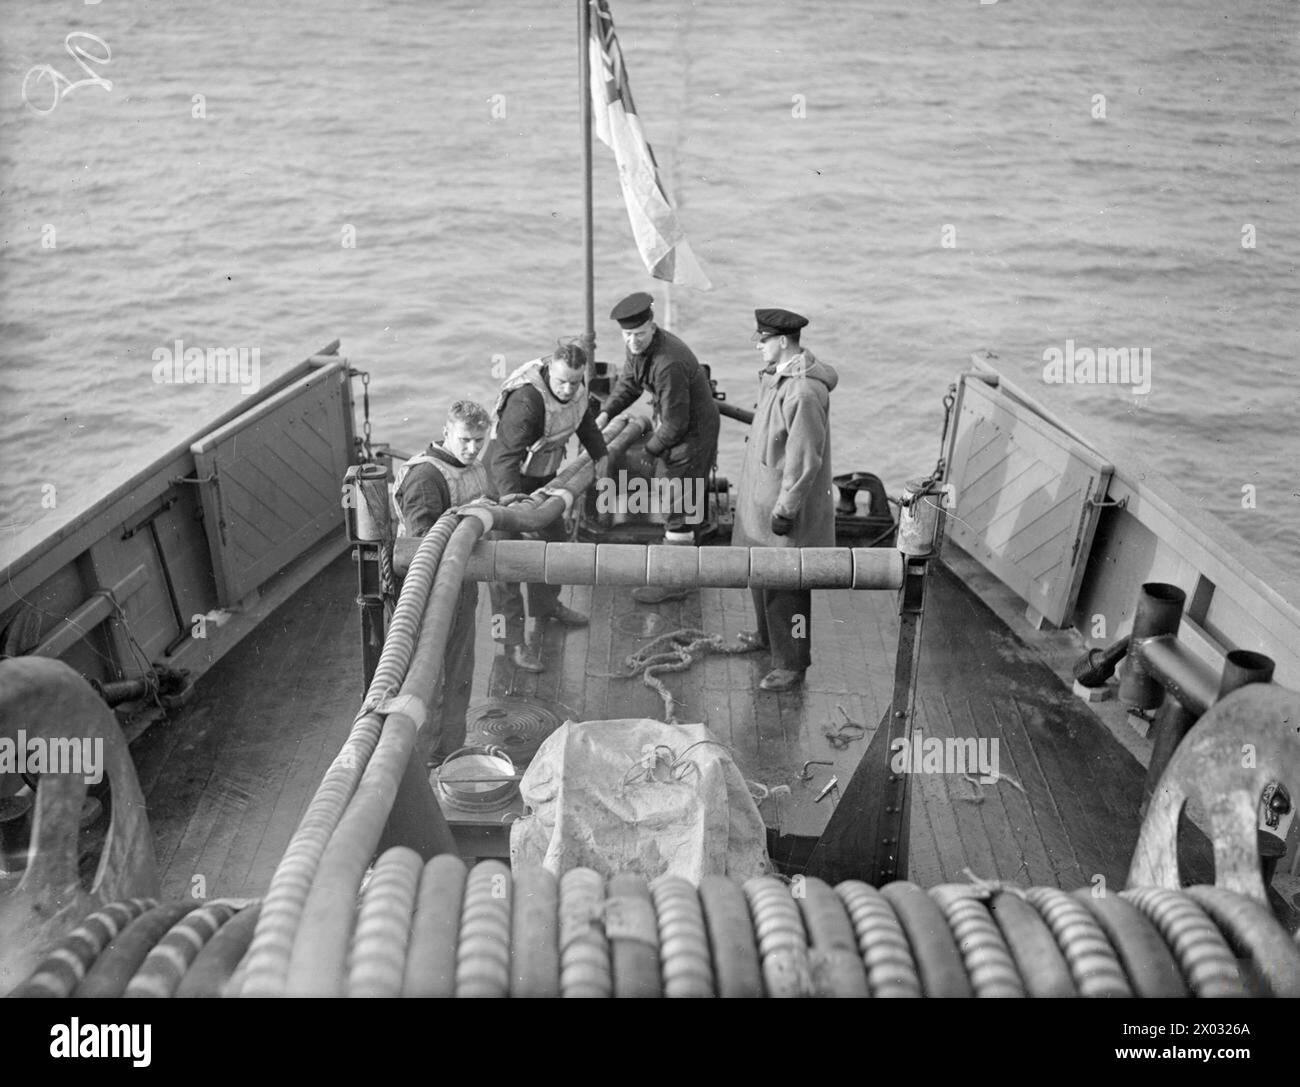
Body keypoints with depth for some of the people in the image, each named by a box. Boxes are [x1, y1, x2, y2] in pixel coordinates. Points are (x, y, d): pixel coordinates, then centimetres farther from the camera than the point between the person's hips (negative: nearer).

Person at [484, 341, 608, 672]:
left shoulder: (575, 385, -11)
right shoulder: (526, 399, -36)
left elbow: (585, 416, 13)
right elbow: (507, 453, -44)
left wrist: (600, 453, 13)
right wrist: (509, 494, -57)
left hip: (544, 473, 8)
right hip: (509, 478, -8)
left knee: (552, 537, 21)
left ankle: (545, 606, 44)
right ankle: (512, 639, -8)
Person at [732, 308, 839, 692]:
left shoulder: (804, 392, -27)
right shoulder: (777, 375, 5)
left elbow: (804, 459, -26)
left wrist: (785, 509, -21)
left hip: (787, 506, -10)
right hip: (763, 497, 10)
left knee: (784, 588, 1)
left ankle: (792, 664, 14)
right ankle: (769, 636, 45)